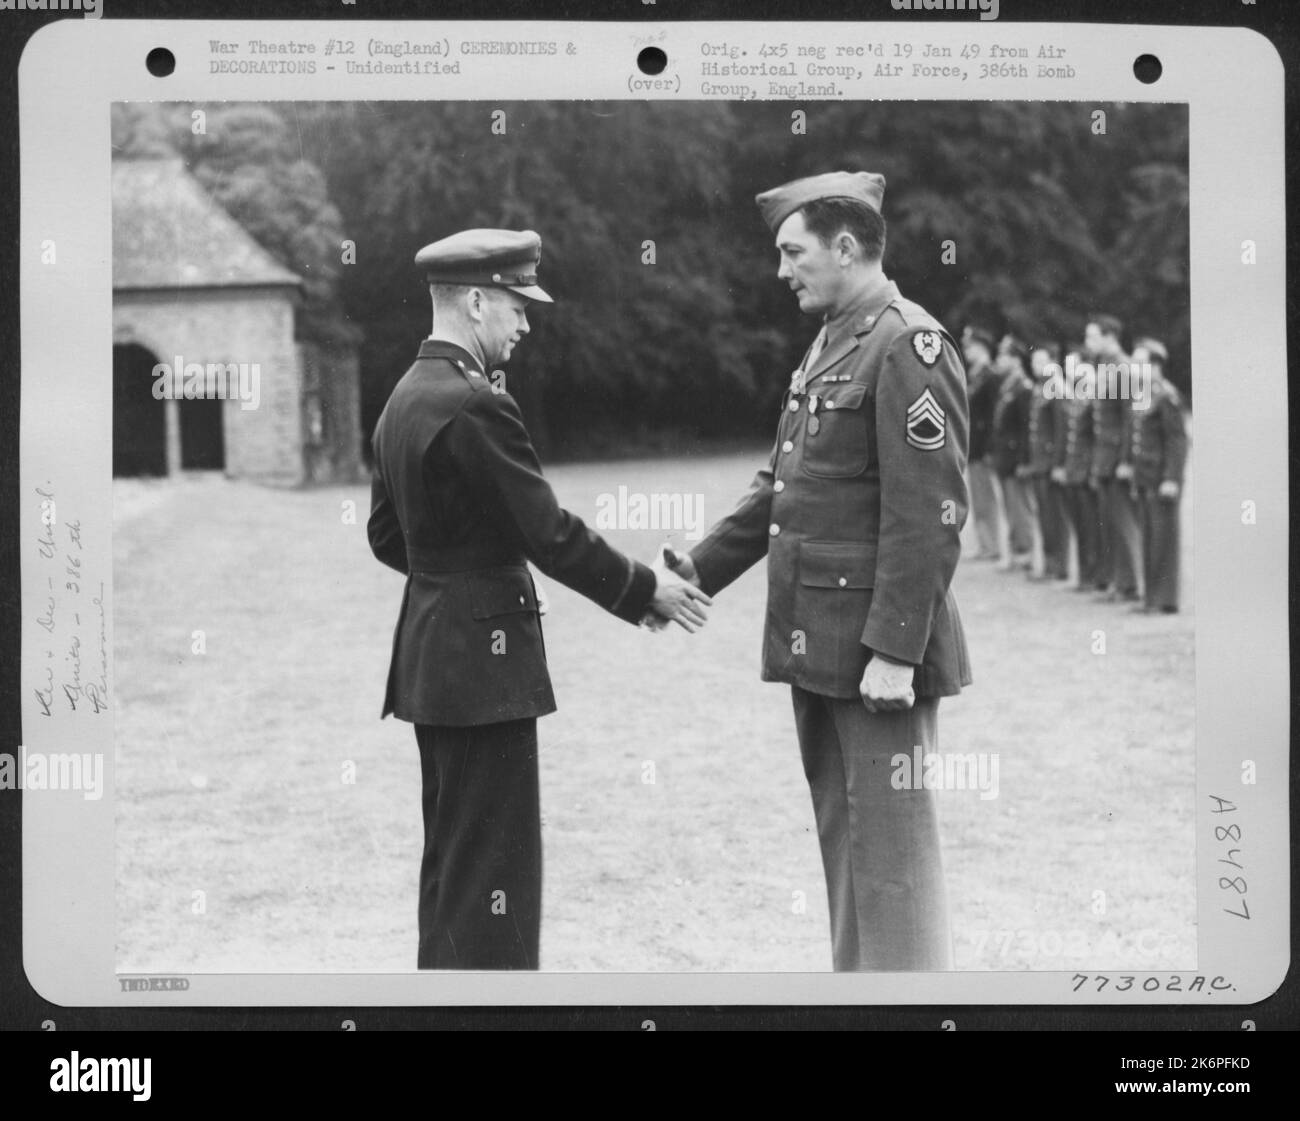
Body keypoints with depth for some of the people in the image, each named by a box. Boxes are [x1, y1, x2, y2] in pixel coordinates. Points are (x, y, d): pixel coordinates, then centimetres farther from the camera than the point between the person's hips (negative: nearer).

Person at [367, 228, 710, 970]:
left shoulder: (404, 400, 11)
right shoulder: (475, 406, -19)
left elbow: (387, 537, 16)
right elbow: (549, 533, -18)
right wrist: (645, 590, -8)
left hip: (432, 654, 10)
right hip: (483, 660, -10)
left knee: (454, 858, 16)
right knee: (495, 859, -5)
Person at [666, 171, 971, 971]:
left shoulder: (909, 349, -14)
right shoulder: (830, 345, 15)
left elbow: (930, 514, -19)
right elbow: (782, 487, 20)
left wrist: (895, 651, -21)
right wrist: (698, 573, 14)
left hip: (877, 650, -9)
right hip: (817, 644, 9)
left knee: (891, 848, -3)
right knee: (842, 841, 15)